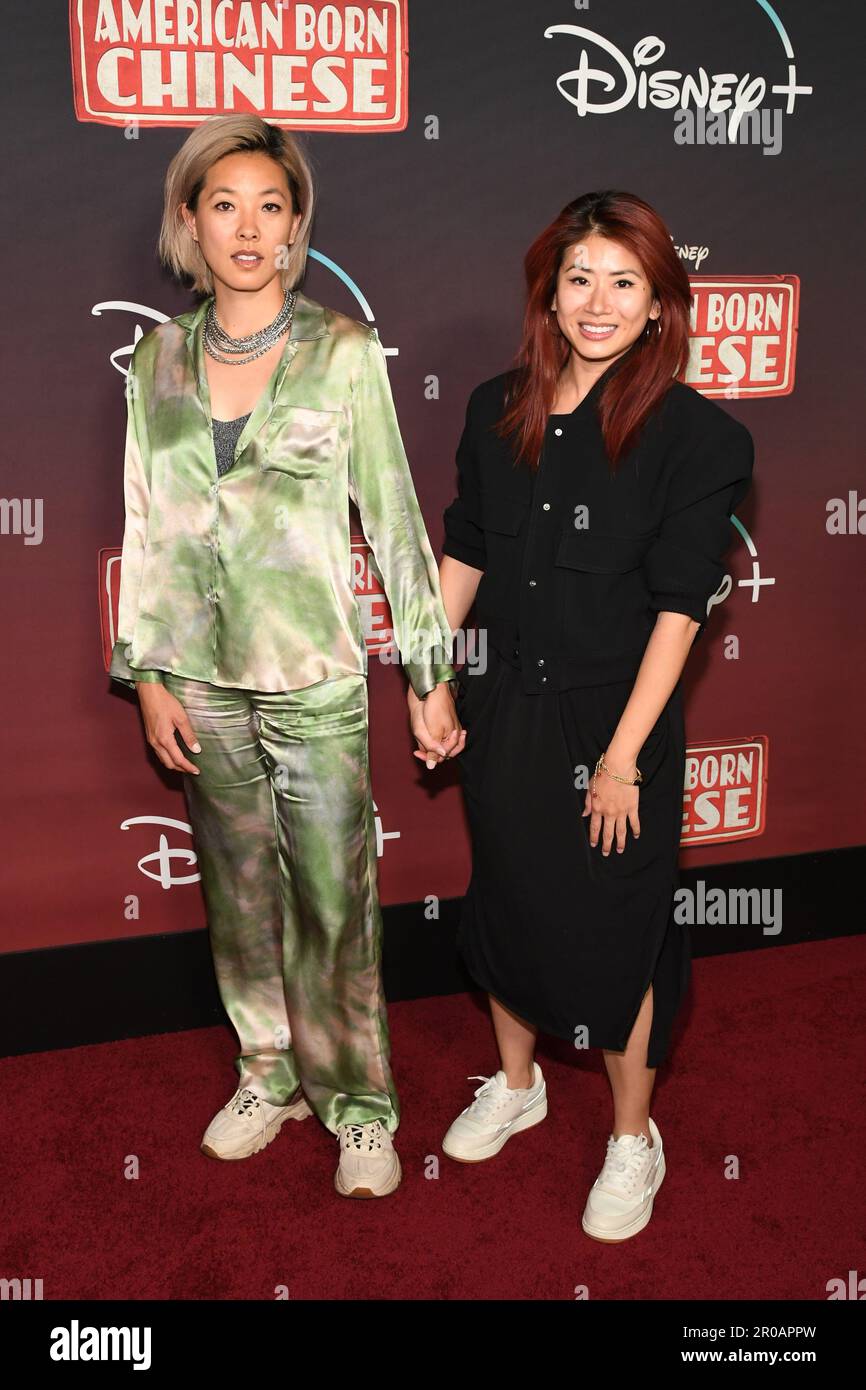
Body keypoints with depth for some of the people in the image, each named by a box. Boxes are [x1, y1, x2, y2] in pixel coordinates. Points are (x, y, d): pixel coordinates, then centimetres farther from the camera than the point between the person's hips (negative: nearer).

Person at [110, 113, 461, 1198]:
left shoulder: (342, 351, -4)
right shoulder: (158, 358, 5)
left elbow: (394, 517, -3)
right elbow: (145, 526, 8)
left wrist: (431, 674, -4)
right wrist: (147, 676, 4)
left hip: (313, 674, -3)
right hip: (203, 679, 4)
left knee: (335, 900, 1)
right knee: (239, 892, 15)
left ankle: (358, 1105, 20)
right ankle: (269, 1075, 34)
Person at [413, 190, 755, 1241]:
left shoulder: (688, 433, -14)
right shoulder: (498, 410, 1)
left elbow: (678, 607, -15)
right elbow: (465, 553, 9)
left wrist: (623, 754, -16)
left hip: (614, 721, -4)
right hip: (503, 709, 5)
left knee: (614, 928, 8)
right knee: (504, 900, 19)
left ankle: (633, 1139, 31)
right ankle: (515, 1083, 44)